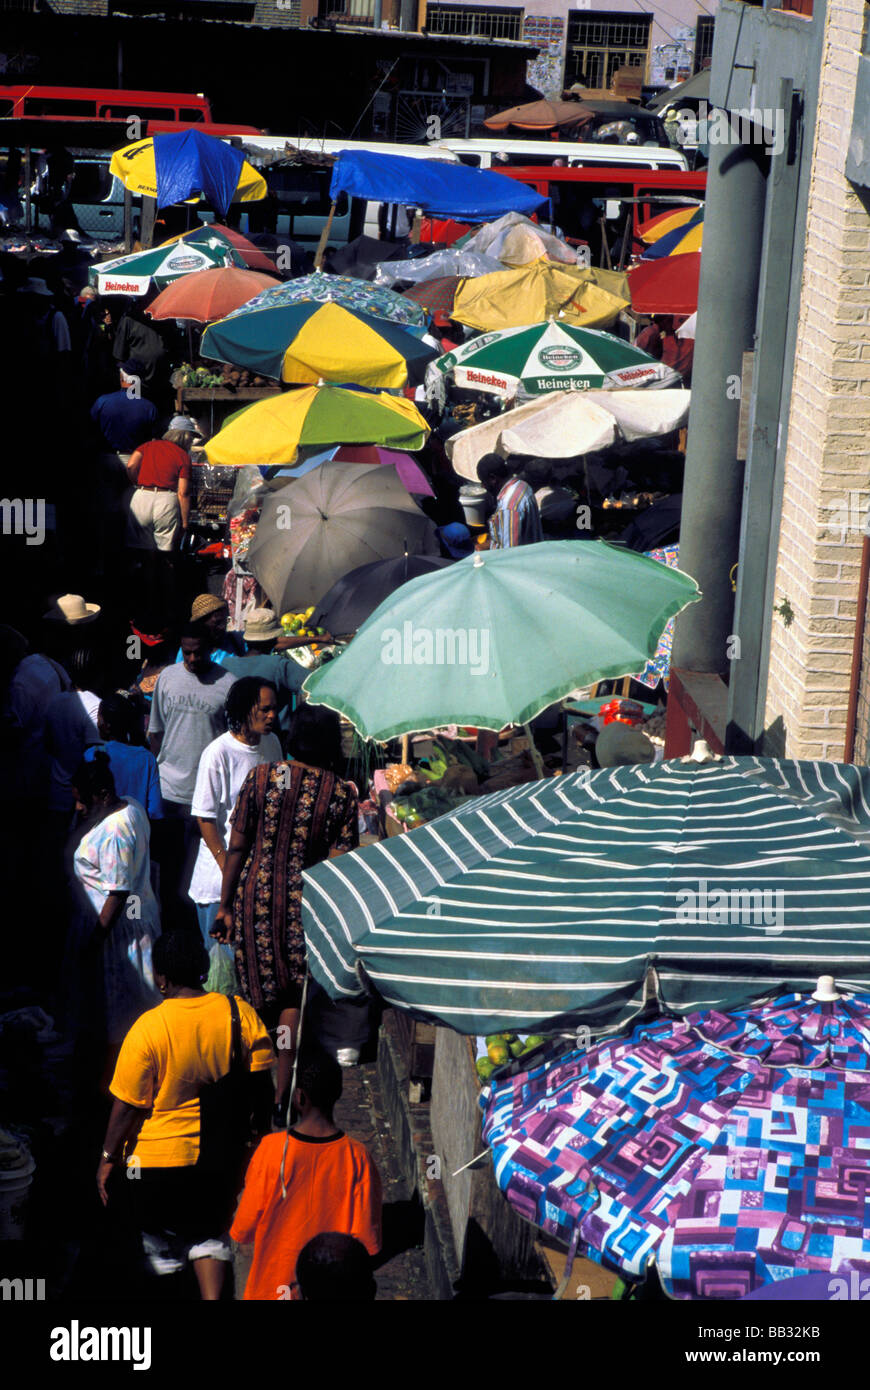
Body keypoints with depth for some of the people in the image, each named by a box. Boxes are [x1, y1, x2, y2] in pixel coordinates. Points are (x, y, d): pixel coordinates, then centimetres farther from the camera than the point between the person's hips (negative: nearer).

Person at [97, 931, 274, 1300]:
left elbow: (128, 1106, -15)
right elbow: (261, 1086, -2)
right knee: (209, 1232, 23)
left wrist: (108, 1158, -1)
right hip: (222, 1156, 3)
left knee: (160, 1242, 16)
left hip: (159, 1160, -3)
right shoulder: (240, 1014, -11)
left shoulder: (147, 1029, -20)